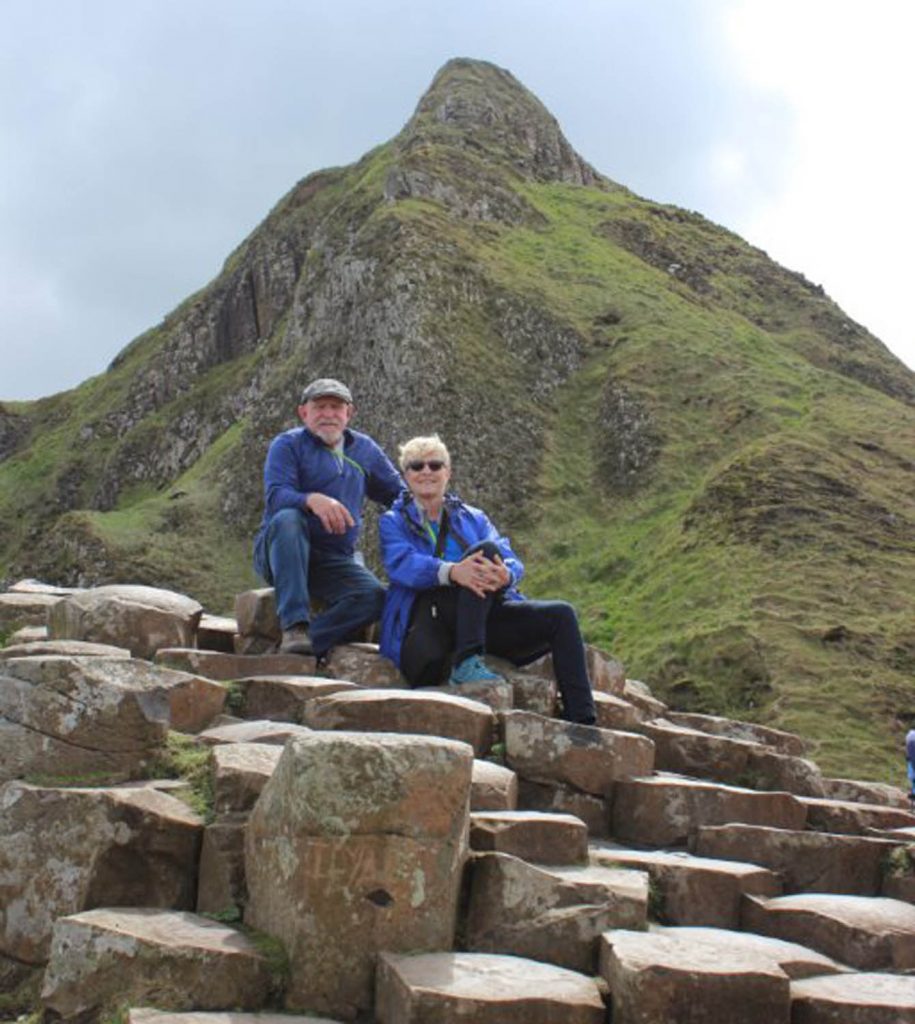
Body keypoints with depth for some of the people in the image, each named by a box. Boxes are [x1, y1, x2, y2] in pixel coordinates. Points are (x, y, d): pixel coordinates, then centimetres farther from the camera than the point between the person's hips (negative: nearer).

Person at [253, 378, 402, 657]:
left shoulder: (365, 449, 15)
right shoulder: (287, 445, 0)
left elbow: (399, 493, 23)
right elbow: (275, 496, -17)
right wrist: (313, 500, -38)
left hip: (336, 559, 3)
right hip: (282, 552, -3)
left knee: (374, 597, -26)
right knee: (288, 519, -38)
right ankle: (295, 626, -41)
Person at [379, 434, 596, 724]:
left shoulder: (474, 518, 24)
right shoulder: (393, 522, 15)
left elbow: (512, 563, 7)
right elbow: (401, 564, -8)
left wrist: (505, 575, -21)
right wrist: (451, 571, -29)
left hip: (482, 616, 4)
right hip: (427, 612, -4)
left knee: (561, 615, -17)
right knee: (486, 548, -25)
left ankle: (581, 721, -23)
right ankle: (465, 662, -37)